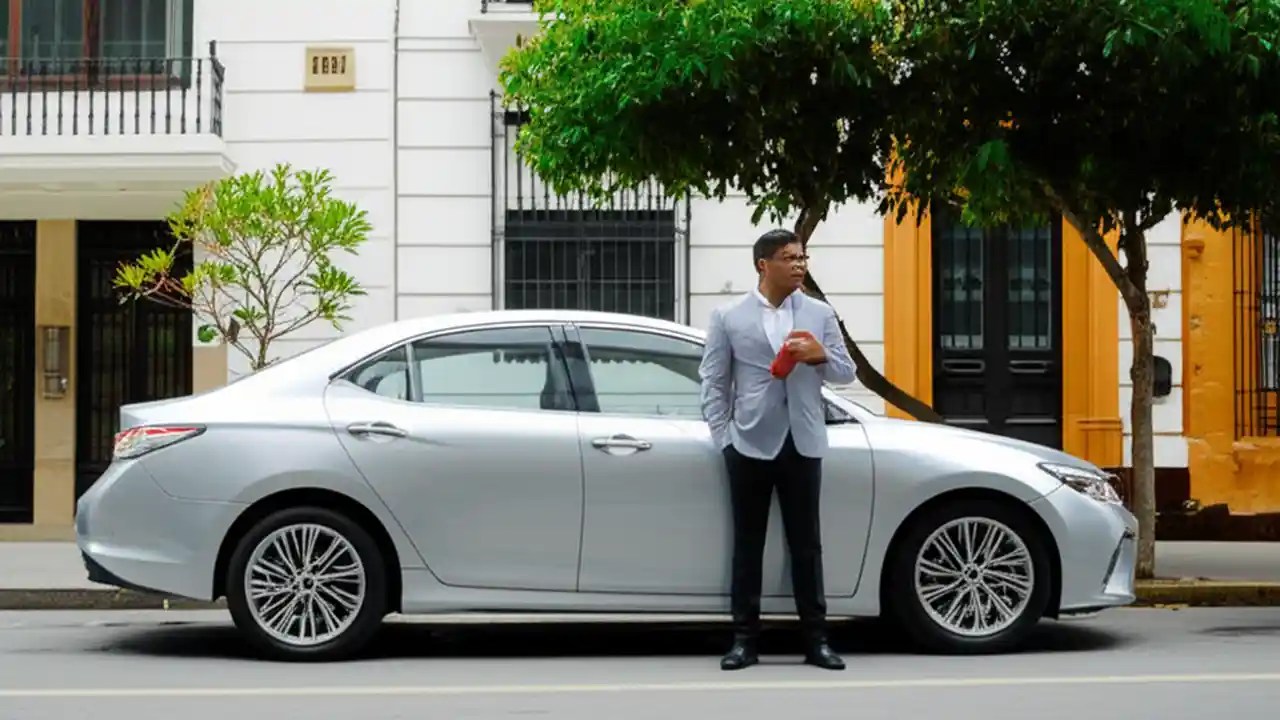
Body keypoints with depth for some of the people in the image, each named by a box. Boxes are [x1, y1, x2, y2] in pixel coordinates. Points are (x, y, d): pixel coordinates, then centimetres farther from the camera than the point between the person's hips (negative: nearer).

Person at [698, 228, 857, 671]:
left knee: (806, 545, 5)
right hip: (751, 445, -1)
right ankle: (745, 640, 10)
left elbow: (847, 373, 8)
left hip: (802, 445, 2)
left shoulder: (820, 314, 8)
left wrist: (822, 356, -12)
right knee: (747, 545, 4)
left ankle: (816, 639, 11)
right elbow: (713, 382, 3)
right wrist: (723, 438, -4)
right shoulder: (728, 317, 3)